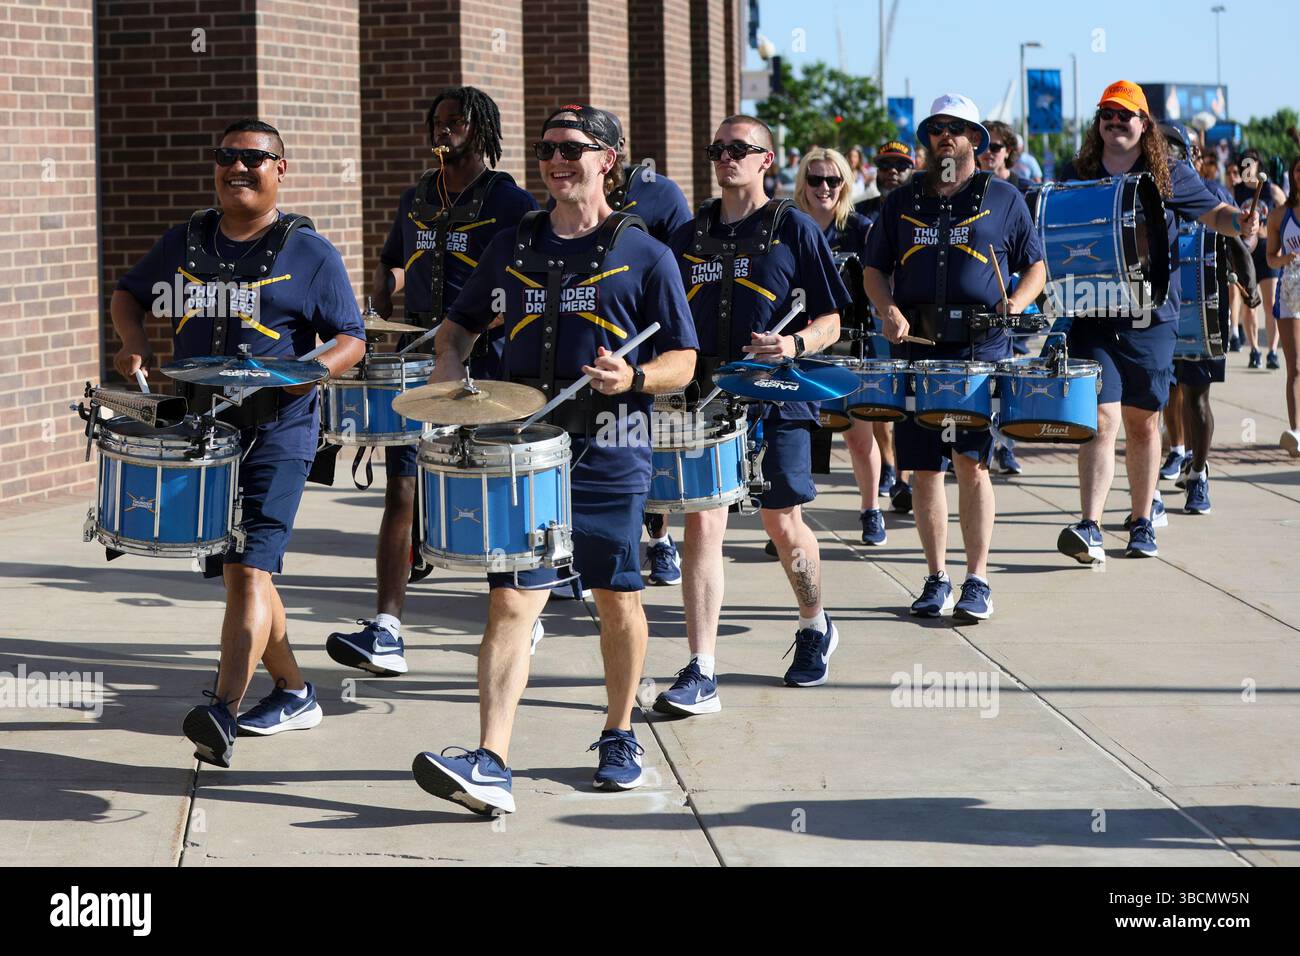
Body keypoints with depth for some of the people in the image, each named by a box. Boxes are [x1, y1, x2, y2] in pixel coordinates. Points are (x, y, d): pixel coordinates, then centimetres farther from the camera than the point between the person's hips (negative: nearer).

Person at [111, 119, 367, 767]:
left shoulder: (309, 253, -2)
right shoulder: (184, 242, 10)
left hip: (278, 431, -6)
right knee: (236, 570, 14)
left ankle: (223, 711, -29)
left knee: (250, 568, -18)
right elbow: (128, 294, 23)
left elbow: (350, 339, -2)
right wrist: (135, 346, 2)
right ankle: (294, 694, 29)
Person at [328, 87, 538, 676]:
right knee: (402, 489, -7)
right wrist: (381, 295, 12)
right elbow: (392, 261, 32)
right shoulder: (415, 200, 15)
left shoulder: (510, 202, -3)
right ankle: (386, 632, -13)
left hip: (484, 363, -4)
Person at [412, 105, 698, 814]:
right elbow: (462, 322, 23)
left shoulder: (644, 255, 0)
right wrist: (450, 362, 1)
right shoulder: (512, 249, 10)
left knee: (617, 600, 11)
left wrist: (635, 378, -20)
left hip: (609, 455, -2)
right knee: (511, 601, -9)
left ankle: (619, 738, 31)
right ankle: (490, 765, -17)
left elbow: (682, 362, 1)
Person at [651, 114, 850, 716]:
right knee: (701, 524, -8)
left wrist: (795, 344, -21)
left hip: (776, 399, -3)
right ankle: (700, 673, -11)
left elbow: (829, 323, -2)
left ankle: (815, 627, 37)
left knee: (782, 524, 8)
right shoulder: (690, 236, 10)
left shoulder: (794, 229, -1)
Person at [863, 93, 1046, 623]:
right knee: (923, 467, 3)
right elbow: (875, 267, 17)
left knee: (971, 461, -10)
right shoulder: (902, 202, 13)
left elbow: (1035, 265, 10)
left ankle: (977, 580, -4)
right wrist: (888, 309, -3)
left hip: (982, 346, -3)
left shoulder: (1002, 198, 7)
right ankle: (937, 578, 14)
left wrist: (1015, 303, -9)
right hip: (917, 346, 3)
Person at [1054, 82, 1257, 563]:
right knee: (1101, 420, -12)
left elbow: (1214, 213, 9)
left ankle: (1142, 523, 22)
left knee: (1143, 422, 10)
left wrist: (1239, 221, -13)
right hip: (1092, 319, -1)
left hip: (1151, 319, 1)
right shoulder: (1076, 175, 6)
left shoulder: (1171, 176, 3)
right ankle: (1090, 528, -18)